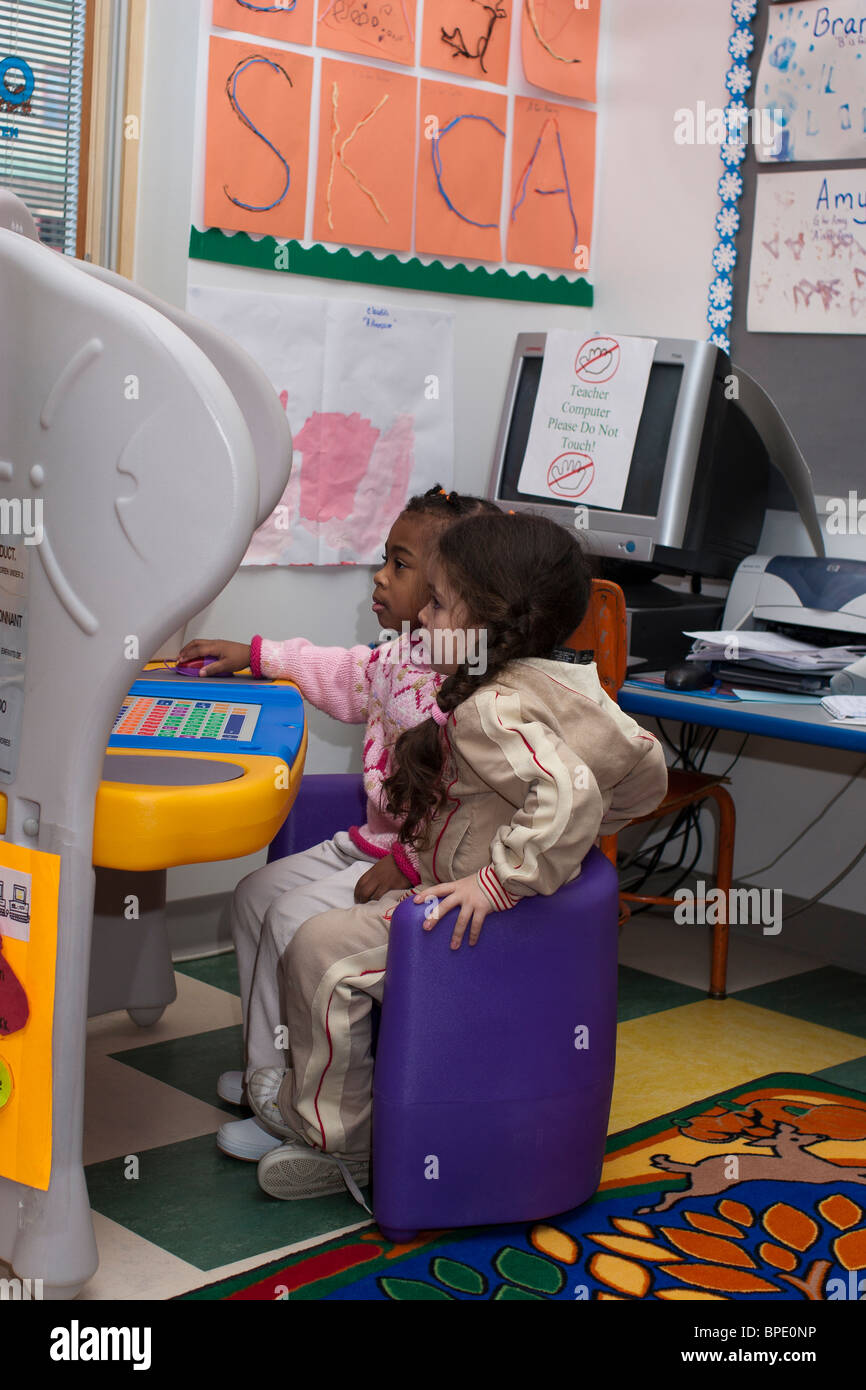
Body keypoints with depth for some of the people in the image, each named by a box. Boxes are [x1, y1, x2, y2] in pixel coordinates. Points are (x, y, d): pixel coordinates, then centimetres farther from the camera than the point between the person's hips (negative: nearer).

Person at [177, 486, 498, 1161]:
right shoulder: (402, 654, 5)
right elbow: (349, 675, 26)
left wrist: (409, 863, -26)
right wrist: (254, 655, 31)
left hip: (429, 865, -11)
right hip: (372, 842, 11)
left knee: (298, 918, -21)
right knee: (257, 893, 12)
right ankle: (270, 1066, 25)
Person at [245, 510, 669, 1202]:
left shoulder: (487, 711, -25)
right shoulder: (571, 685, 4)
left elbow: (567, 793, -39)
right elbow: (647, 767, 10)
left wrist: (501, 878, -32)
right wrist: (586, 836, 19)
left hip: (482, 919, -11)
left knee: (318, 950, -9)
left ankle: (332, 1126, 12)